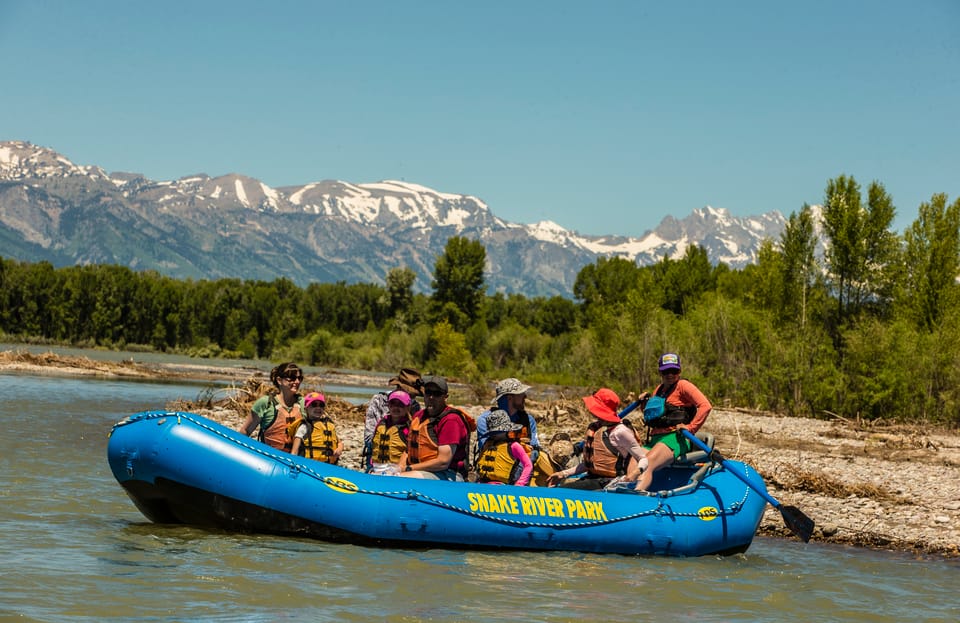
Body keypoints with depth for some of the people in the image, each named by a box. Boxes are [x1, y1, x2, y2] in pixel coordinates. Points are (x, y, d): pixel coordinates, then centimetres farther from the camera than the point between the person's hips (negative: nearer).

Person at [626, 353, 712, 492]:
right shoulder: (659, 389, 24)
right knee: (631, 473, -20)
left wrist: (690, 428, -17)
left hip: (675, 438, -8)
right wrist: (646, 403, 17)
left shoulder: (683, 385, 0)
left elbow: (705, 406, -13)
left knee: (645, 466, -35)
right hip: (654, 439, 8)